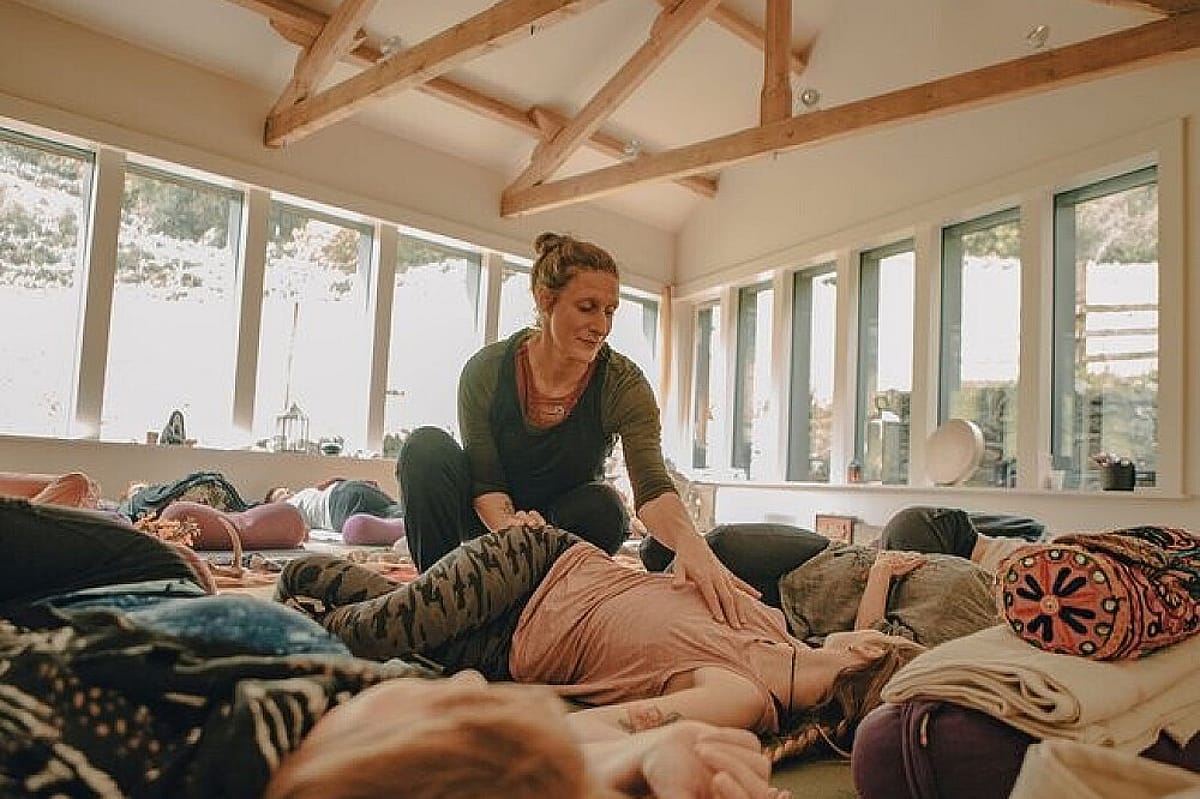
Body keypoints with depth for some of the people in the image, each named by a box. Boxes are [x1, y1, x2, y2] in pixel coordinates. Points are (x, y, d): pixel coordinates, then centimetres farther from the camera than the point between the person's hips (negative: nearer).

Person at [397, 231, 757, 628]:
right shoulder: (486, 371, -18)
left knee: (604, 506, -33)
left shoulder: (624, 384, -19)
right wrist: (508, 524, -43)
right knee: (426, 447, -24)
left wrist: (690, 543, -55)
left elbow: (652, 486, -33)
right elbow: (485, 482, -18)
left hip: (567, 521, 0)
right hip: (495, 518, 1)